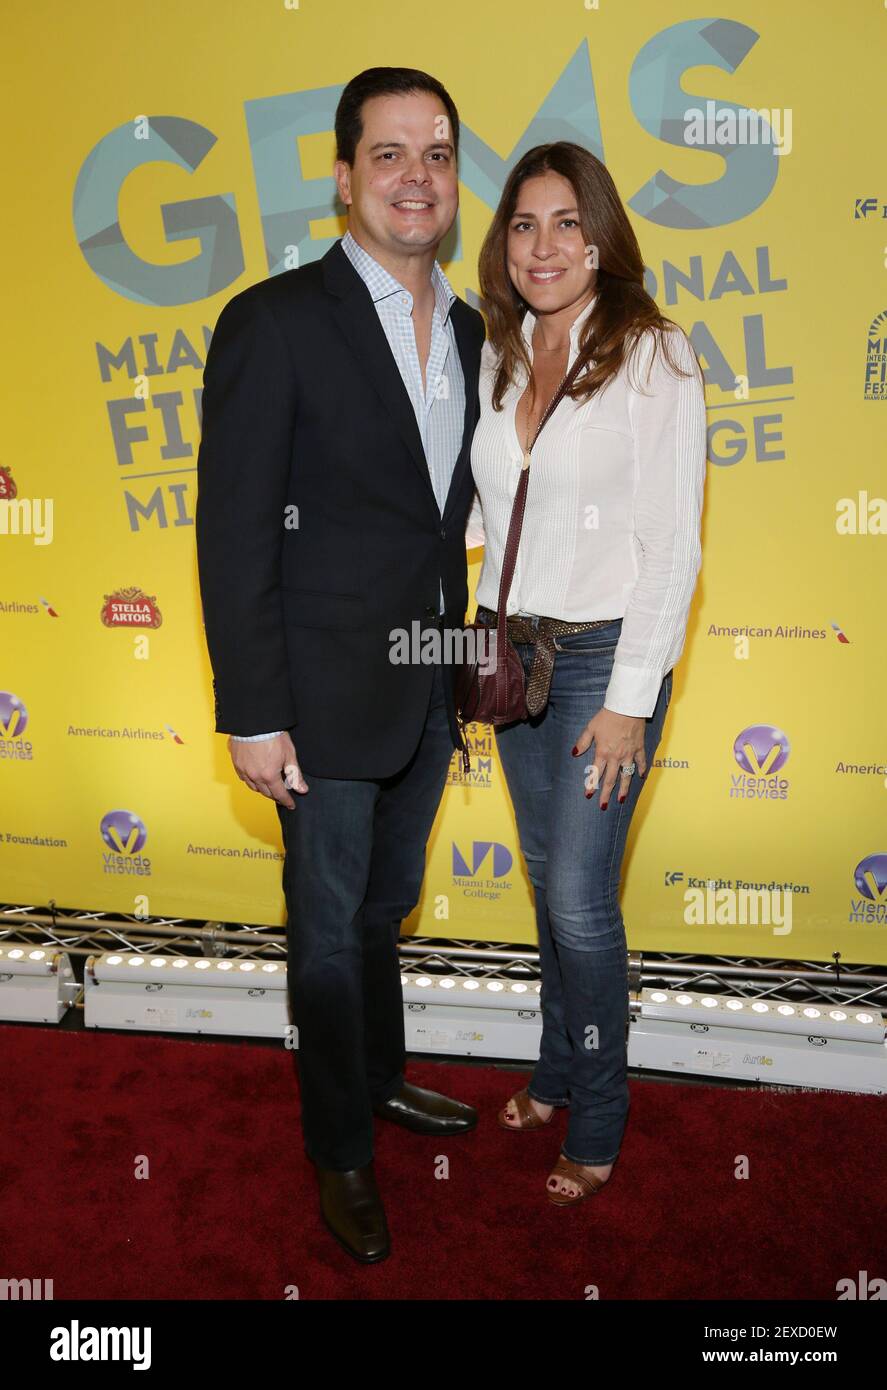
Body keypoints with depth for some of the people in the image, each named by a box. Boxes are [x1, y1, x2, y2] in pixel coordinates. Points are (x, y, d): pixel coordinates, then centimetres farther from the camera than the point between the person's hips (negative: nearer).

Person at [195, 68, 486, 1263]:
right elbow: (235, 536, -15)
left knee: (387, 904, 23)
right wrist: (253, 715, -17)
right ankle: (342, 1153, 30)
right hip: (328, 695, -6)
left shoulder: (469, 330, 7)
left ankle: (381, 1078, 46)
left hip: (427, 691, 6)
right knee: (332, 928, 10)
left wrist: (463, 662, 10)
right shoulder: (275, 323, -14)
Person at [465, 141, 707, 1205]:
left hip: (602, 656, -5)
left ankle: (597, 1126, 19)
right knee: (548, 878, 16)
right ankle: (557, 1072, 36)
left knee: (579, 897, -2)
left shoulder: (654, 357, -11)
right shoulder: (497, 358, 7)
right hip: (511, 650, 6)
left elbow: (671, 544, -13)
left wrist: (629, 698, -15)